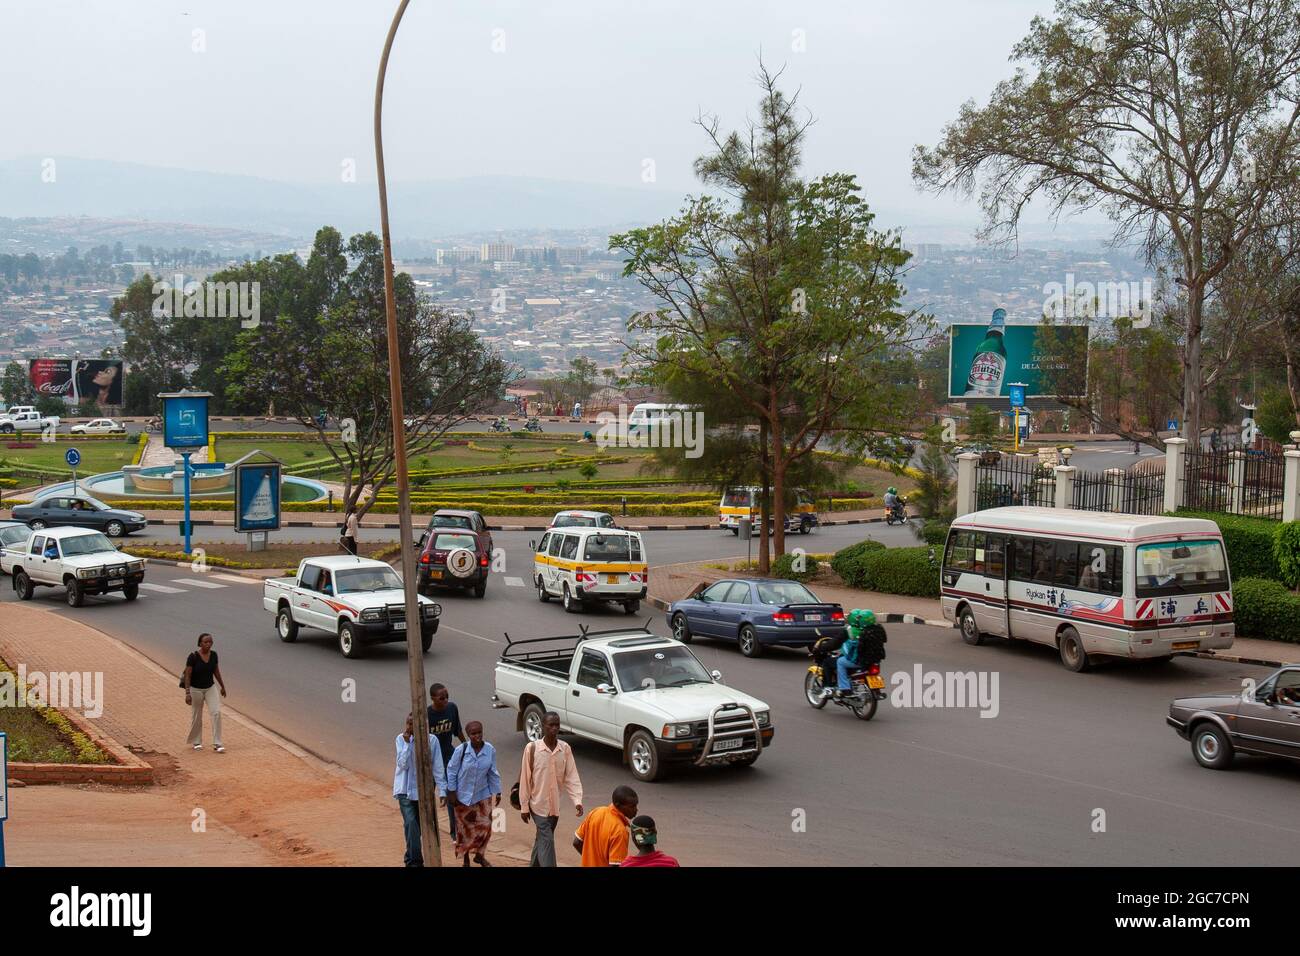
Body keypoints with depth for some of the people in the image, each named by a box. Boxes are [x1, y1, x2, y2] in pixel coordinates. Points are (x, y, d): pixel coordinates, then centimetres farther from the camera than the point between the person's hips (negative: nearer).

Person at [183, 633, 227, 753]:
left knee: (216, 712, -11)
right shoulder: (193, 657, -18)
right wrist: (187, 693, -21)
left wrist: (222, 686, 17)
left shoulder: (213, 655, -5)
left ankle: (217, 744, -7)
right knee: (196, 717, 9)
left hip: (210, 688, 3)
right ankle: (196, 742, 31)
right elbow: (187, 675, -16)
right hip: (196, 690, -3)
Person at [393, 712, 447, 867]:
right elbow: (402, 764, -16)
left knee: (422, 824, 10)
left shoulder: (431, 740, -9)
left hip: (424, 788, 1)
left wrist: (442, 790, -6)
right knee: (410, 823, -15)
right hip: (406, 788, -1)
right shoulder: (401, 739, -8)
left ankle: (411, 857, 30)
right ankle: (414, 860, -9)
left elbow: (438, 767, -5)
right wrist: (407, 743, -22)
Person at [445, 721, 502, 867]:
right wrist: (451, 792, -7)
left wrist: (497, 792, 5)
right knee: (465, 828, 10)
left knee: (484, 826, 5)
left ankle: (479, 854, 30)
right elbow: (451, 771, -7)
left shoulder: (490, 750, -11)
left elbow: (492, 773, 1)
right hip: (463, 795, -2)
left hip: (483, 795, 2)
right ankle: (465, 858, 29)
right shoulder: (461, 750, -18)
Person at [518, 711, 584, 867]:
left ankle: (534, 864, 38)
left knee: (542, 838, 19)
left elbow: (571, 776, -4)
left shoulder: (565, 749, -3)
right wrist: (524, 806, -7)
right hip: (538, 803, -4)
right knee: (547, 840, -11)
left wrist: (577, 800, -17)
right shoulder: (532, 748, -14)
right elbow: (525, 778, -8)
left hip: (555, 804, 4)